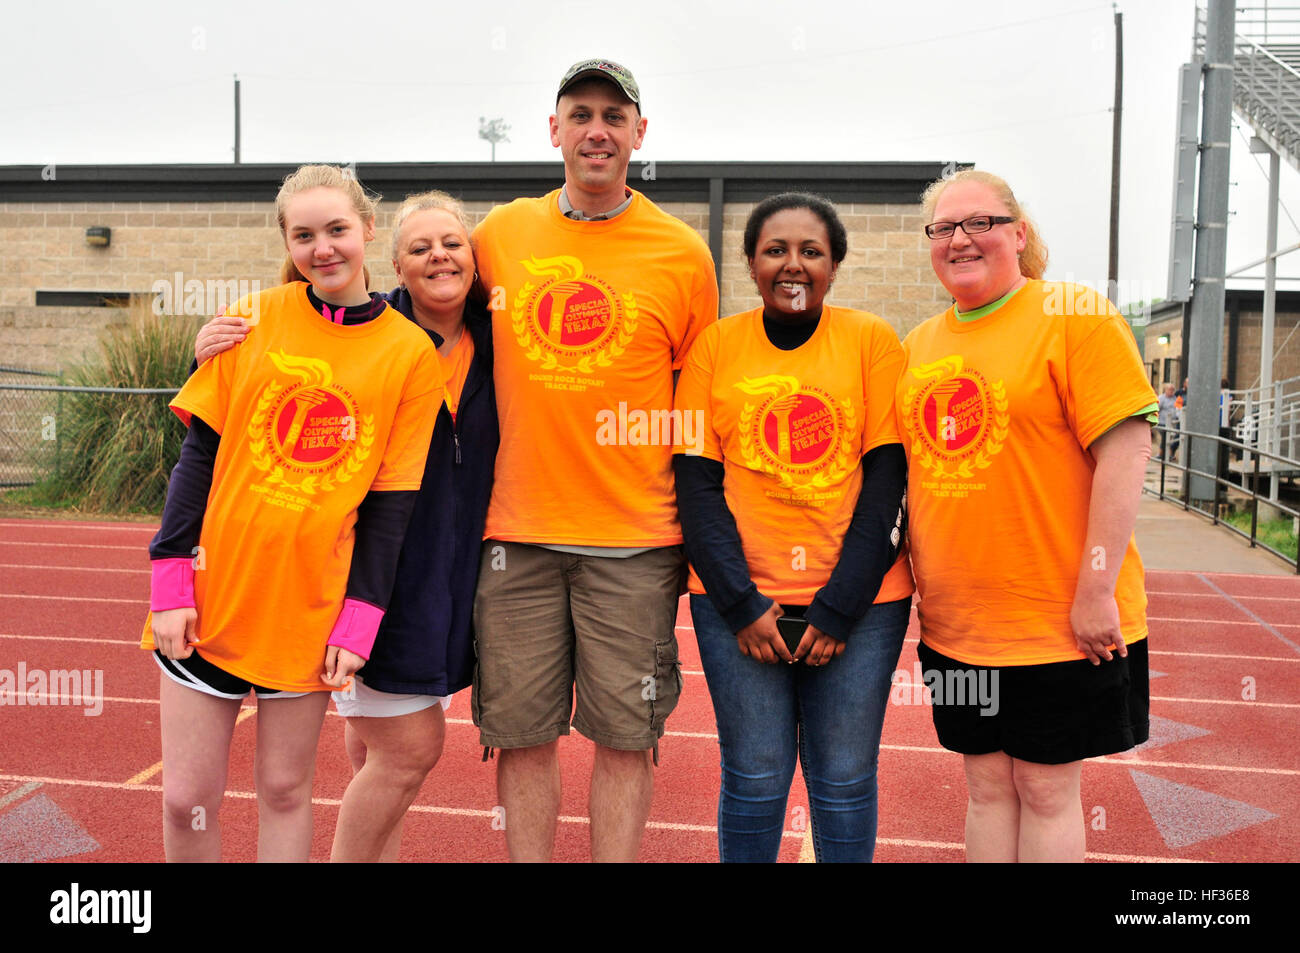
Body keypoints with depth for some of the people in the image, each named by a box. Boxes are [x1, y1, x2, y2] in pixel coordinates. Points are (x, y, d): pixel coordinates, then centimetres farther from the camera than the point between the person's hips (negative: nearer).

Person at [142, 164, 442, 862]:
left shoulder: (411, 352, -2)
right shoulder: (256, 319, 1)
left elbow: (391, 500, -2)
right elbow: (199, 454, 1)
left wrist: (361, 617, -7)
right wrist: (171, 578, -5)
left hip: (312, 607, -1)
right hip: (210, 594, 1)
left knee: (285, 791, 12)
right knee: (186, 798, 9)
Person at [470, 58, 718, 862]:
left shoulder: (683, 255, 1)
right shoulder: (500, 234, 6)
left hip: (636, 540, -1)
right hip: (517, 530, 2)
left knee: (626, 735, 5)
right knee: (522, 731, 9)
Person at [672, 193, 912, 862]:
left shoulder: (873, 340, 3)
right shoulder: (715, 344, 5)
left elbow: (887, 479, -1)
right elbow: (696, 483, 1)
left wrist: (839, 606, -8)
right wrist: (740, 602, -9)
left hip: (858, 599, 0)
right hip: (738, 598, 0)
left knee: (844, 781, 6)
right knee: (755, 778, 4)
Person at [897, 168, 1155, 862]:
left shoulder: (1076, 315, -7)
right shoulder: (918, 345, 10)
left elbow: (1125, 452, -13)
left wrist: (1096, 591, -17)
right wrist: (920, 585, 12)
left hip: (1056, 620, -5)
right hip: (955, 622, 5)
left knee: (1046, 789, 8)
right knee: (987, 787, 15)